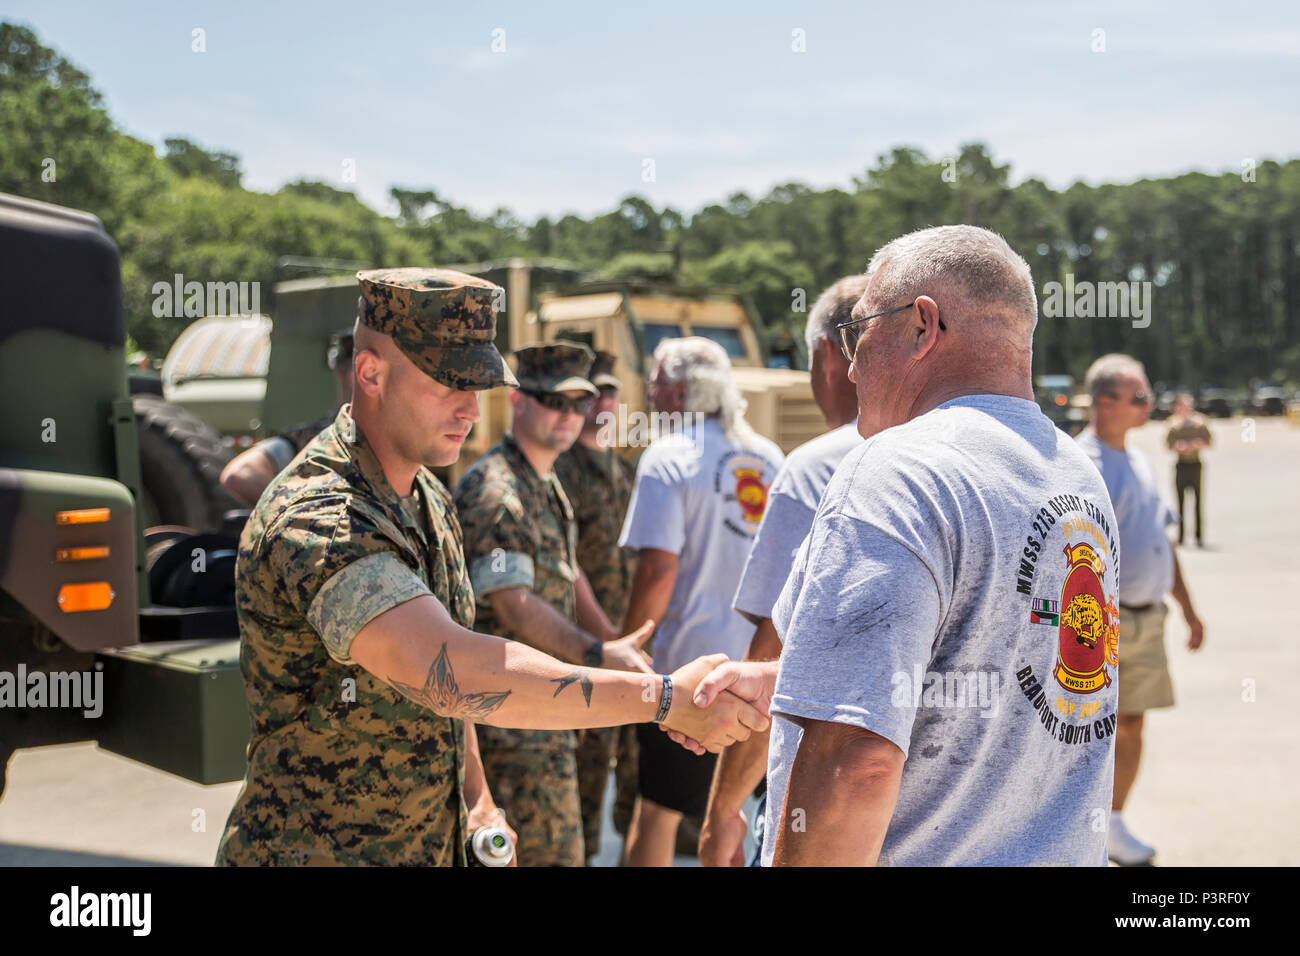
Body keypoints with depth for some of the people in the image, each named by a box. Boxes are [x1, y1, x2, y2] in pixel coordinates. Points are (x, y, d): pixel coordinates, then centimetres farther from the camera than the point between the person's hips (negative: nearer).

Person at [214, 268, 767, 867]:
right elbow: (451, 673, -40)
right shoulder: (316, 521, -27)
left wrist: (476, 795, 13)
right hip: (317, 849, -8)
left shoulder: (429, 502, 5)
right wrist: (666, 699, -40)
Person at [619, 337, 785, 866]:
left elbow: (659, 569, -18)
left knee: (658, 811, 4)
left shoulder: (668, 455, -10)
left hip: (690, 662, -6)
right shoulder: (770, 456, 10)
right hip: (761, 659, 6)